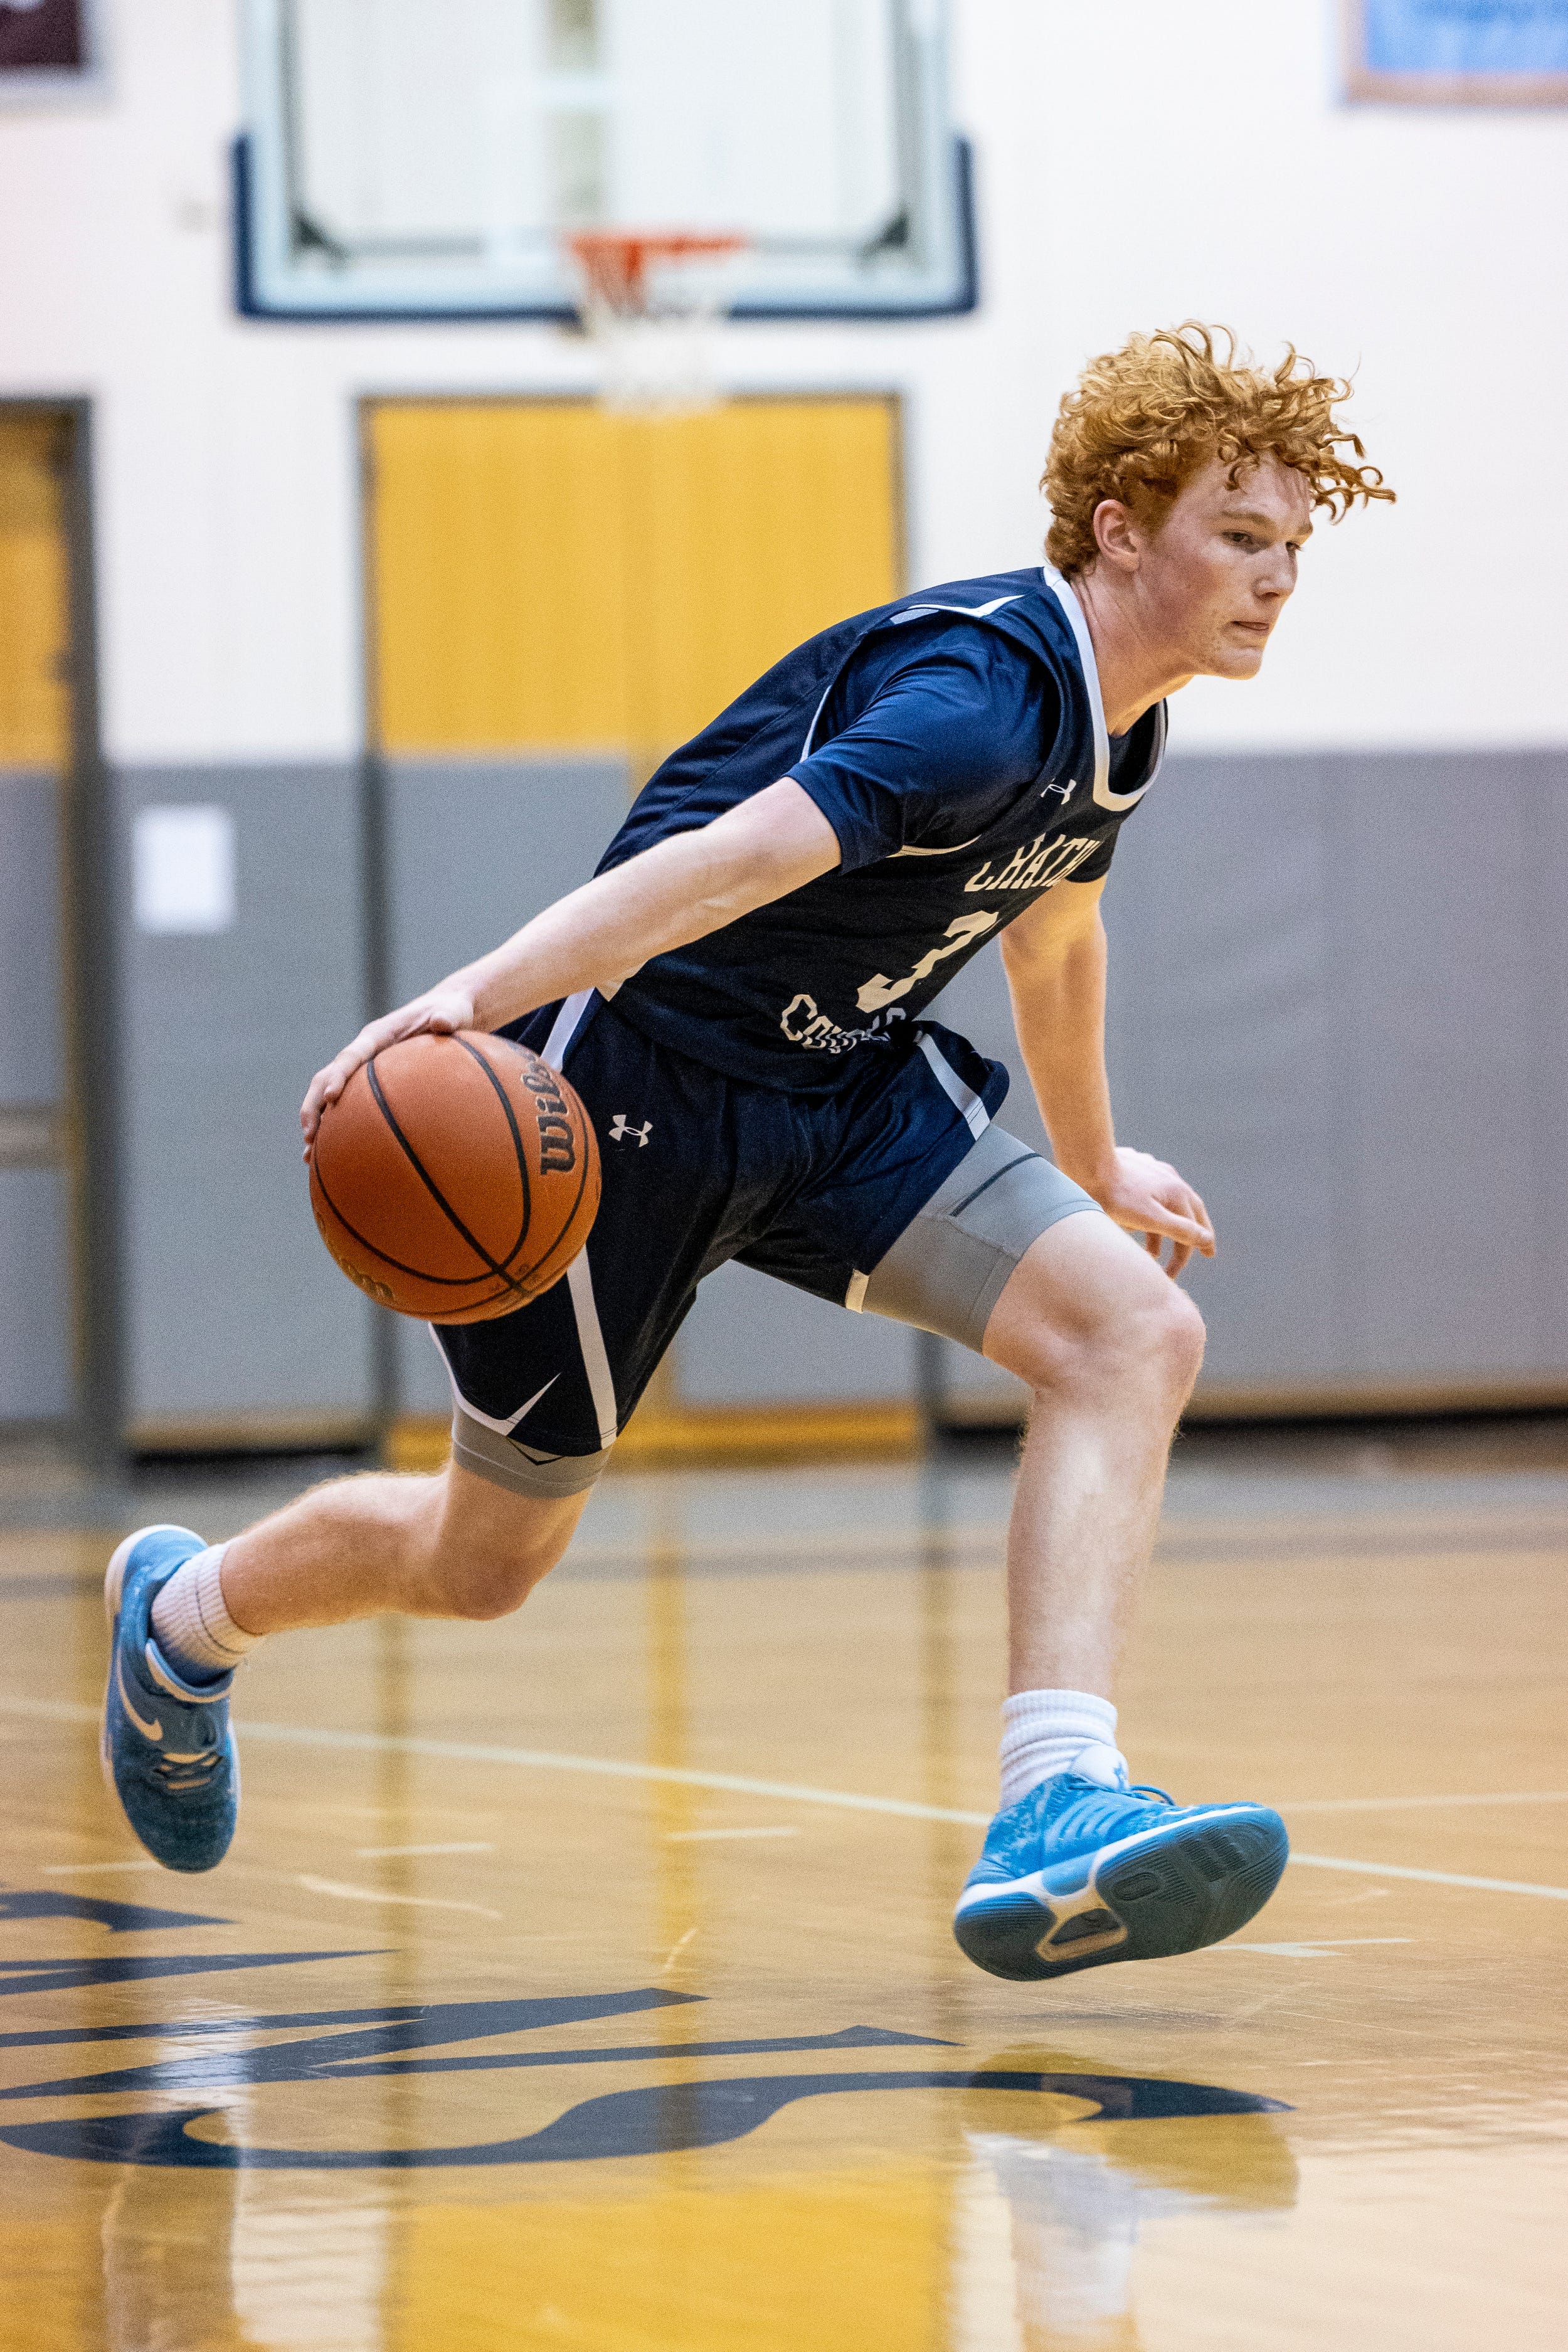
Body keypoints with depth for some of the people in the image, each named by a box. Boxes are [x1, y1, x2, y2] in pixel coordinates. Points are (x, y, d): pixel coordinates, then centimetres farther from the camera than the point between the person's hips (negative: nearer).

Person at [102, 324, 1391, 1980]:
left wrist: (1092, 1168, 39)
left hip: (845, 1092, 8)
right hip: (634, 1088, -8)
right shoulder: (980, 695, -27)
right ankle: (183, 1614, 41)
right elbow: (743, 850, -43)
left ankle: (1052, 1813, -28)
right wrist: (480, 993, -55)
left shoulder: (1114, 720, 3)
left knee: (1136, 1332, -17)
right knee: (488, 1561, 8)